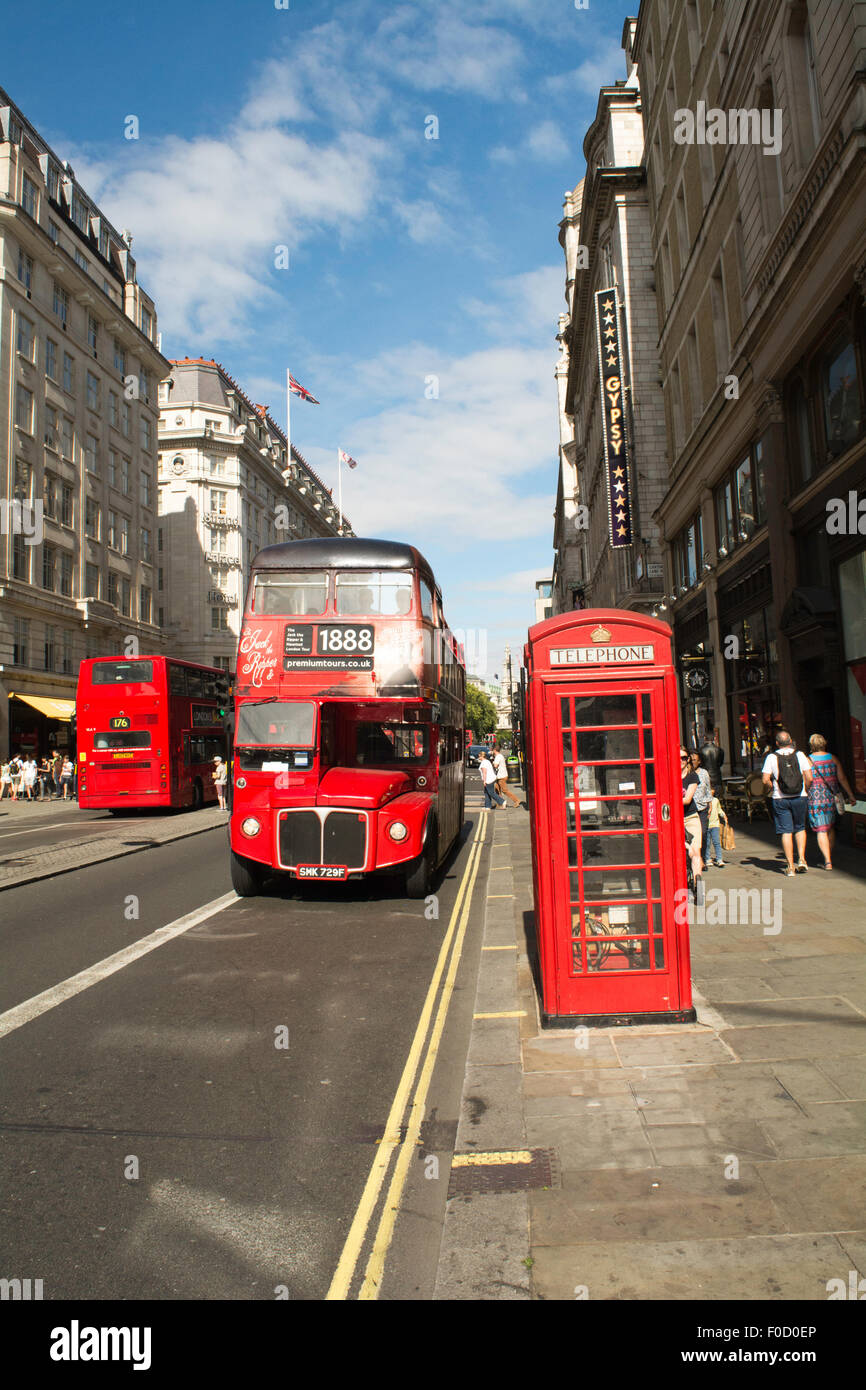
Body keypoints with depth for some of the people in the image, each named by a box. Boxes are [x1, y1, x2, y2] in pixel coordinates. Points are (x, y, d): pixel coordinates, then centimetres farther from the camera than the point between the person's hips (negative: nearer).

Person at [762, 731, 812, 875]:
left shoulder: (771, 757, -5)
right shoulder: (800, 755, -3)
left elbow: (765, 780, -10)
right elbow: (809, 778, -7)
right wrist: (806, 791, 10)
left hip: (780, 799, -1)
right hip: (800, 798, 1)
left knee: (786, 831, 3)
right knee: (800, 828, 20)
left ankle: (790, 867, 3)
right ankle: (801, 859, 7)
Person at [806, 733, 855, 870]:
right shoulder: (833, 758, 4)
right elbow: (842, 778, 3)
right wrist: (851, 795, 8)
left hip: (816, 798, -4)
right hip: (833, 797, 4)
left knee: (821, 830, -3)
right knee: (831, 828, 20)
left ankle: (827, 860, -12)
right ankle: (830, 856, 28)